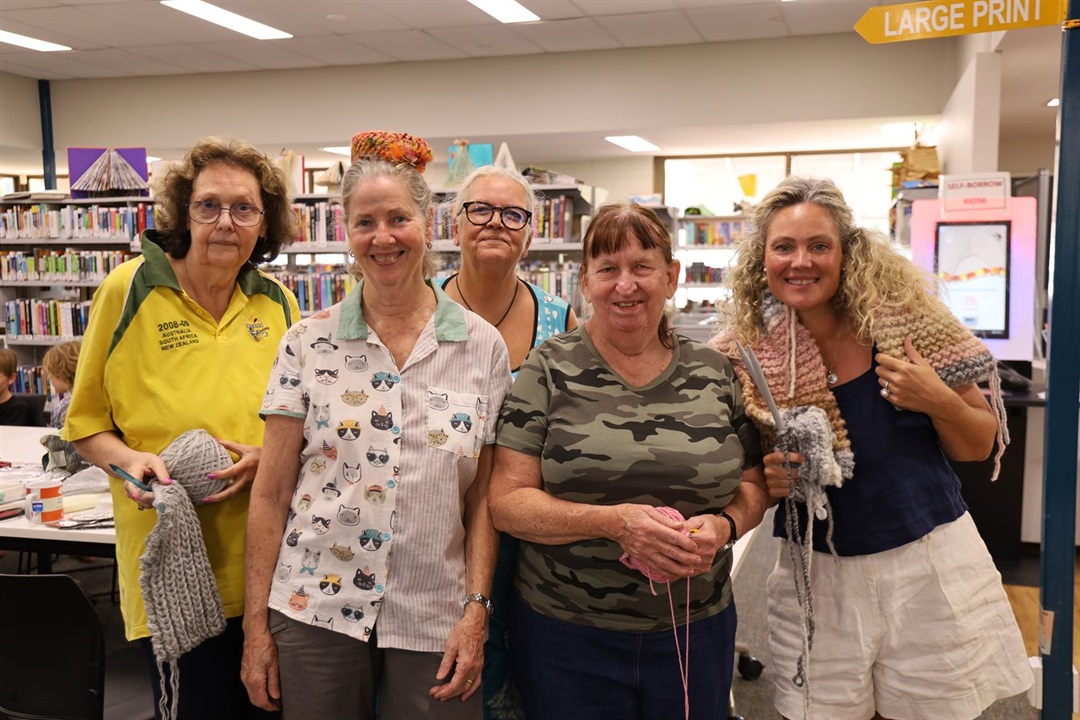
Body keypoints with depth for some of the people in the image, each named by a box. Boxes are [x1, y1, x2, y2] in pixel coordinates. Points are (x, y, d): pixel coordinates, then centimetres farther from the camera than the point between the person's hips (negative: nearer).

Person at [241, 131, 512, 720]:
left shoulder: (482, 346, -1)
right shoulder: (308, 342, -1)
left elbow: (483, 497, 2)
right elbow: (271, 494, 0)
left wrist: (477, 611, -5)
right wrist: (257, 623, -1)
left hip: (435, 621, 0)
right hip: (314, 608, 0)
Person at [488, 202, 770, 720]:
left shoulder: (714, 372, 3)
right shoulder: (550, 369, -6)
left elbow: (752, 485, 10)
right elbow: (507, 501, -10)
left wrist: (723, 526, -12)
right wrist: (614, 522, -23)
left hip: (696, 633, 3)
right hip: (565, 637, -2)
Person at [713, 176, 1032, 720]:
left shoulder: (903, 320, -10)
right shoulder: (743, 356, -6)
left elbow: (980, 446, 1)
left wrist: (938, 401, -18)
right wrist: (767, 479, -12)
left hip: (927, 568, -1)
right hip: (815, 577, 1)